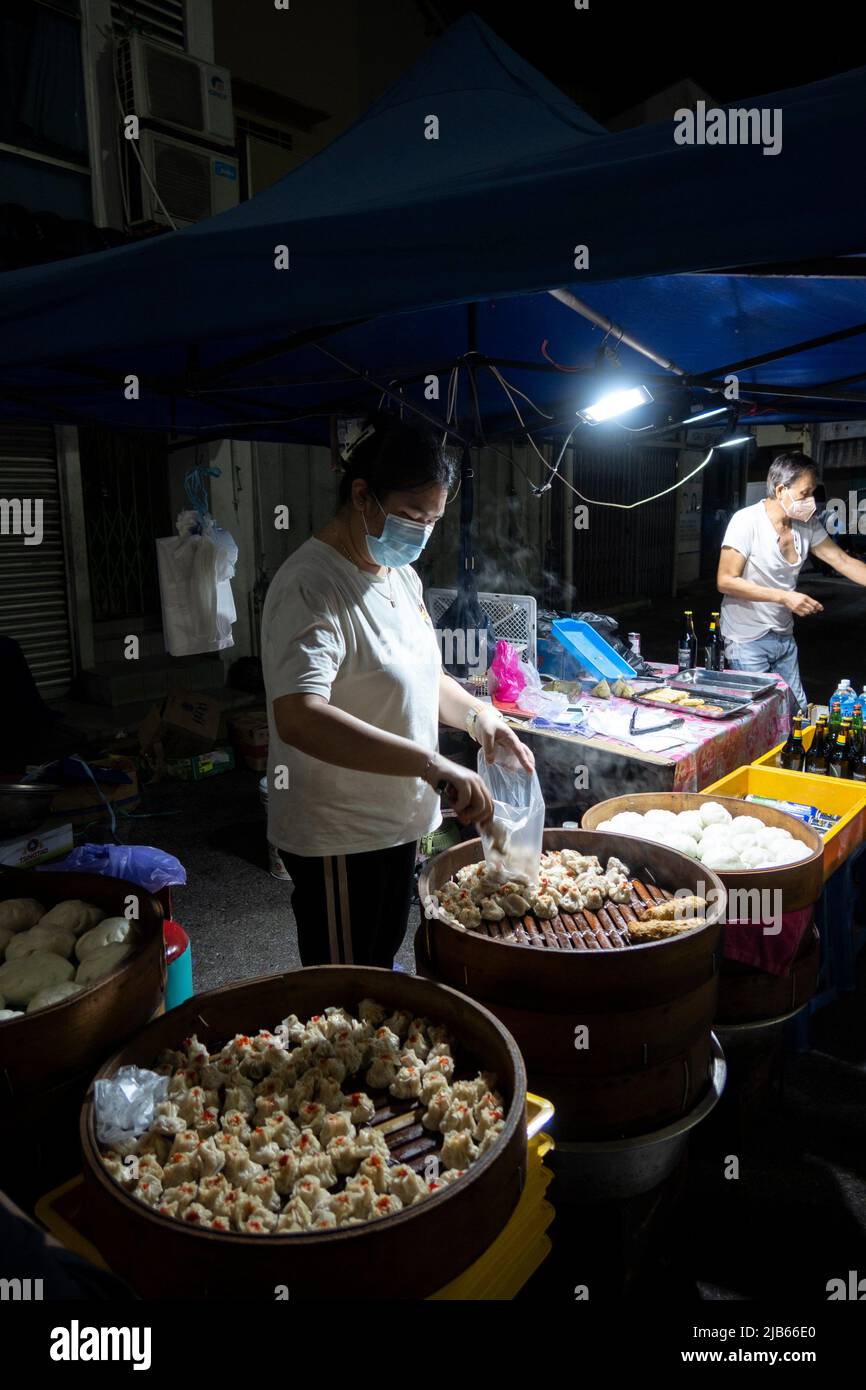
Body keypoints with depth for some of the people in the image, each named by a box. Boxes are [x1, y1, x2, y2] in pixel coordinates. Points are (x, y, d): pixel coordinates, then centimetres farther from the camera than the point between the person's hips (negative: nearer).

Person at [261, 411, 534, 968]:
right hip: (339, 840, -8)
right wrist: (432, 764, -43)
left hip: (401, 819, 9)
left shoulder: (401, 575, 6)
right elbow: (298, 718, -38)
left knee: (384, 965, 26)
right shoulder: (312, 587, -23)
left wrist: (477, 714, -2)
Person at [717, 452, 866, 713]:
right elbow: (725, 581, -20)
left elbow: (843, 561, 6)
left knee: (798, 712, 11)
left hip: (784, 637, 6)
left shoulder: (807, 524, 0)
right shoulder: (746, 521, -18)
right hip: (747, 640, -6)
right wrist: (784, 597, -23)